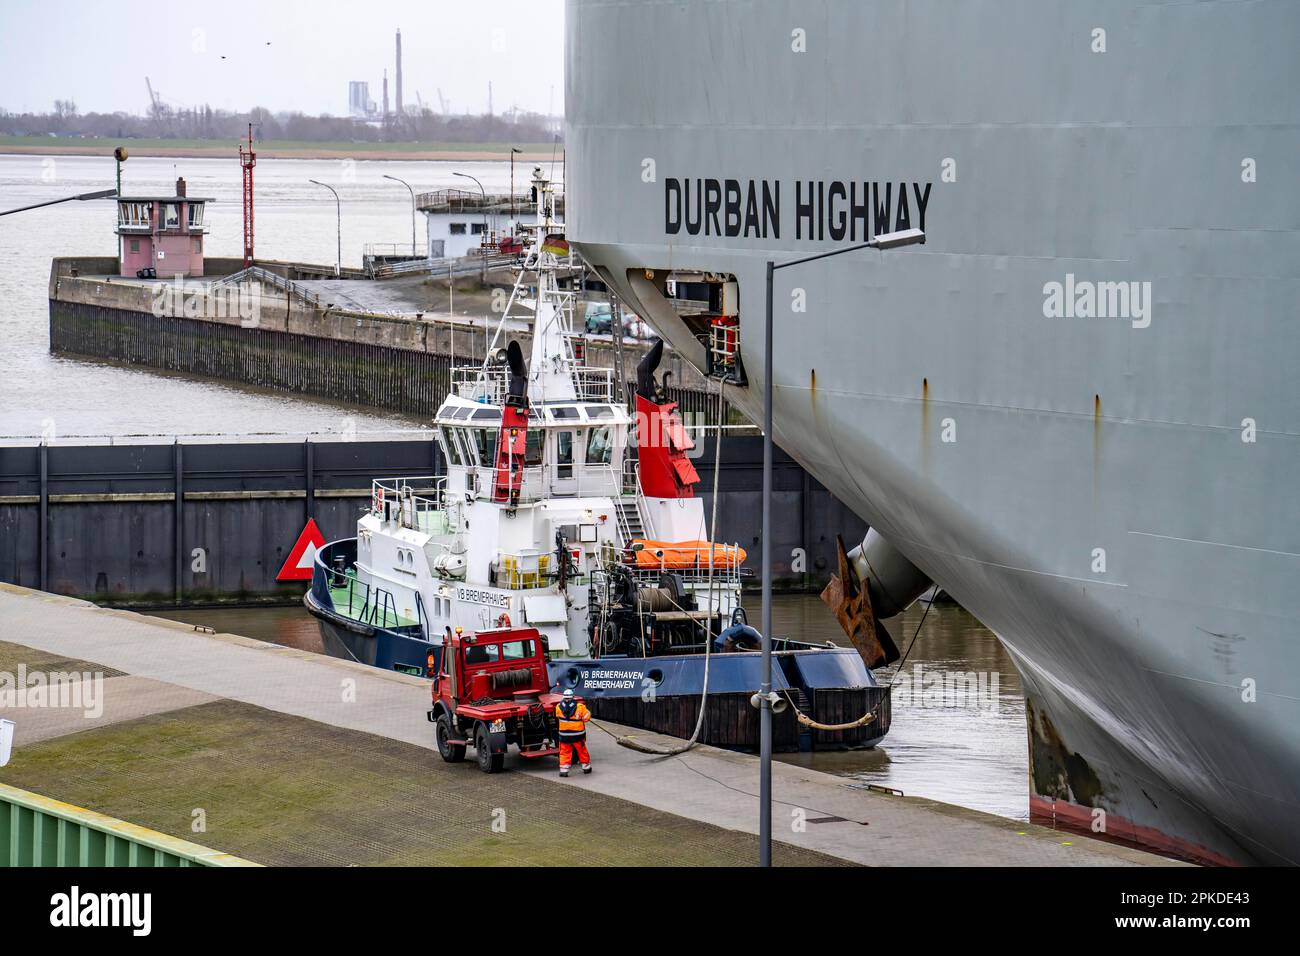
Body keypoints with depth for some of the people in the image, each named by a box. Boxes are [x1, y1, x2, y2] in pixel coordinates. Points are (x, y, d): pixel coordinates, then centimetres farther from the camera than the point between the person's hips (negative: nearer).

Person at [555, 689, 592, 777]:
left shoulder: (559, 707, -9)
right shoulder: (580, 706, -14)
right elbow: (587, 717, -4)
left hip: (564, 735, 1)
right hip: (578, 734, -1)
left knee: (565, 752, 9)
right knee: (582, 750, 16)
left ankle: (563, 770, 1)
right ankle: (586, 767, 29)